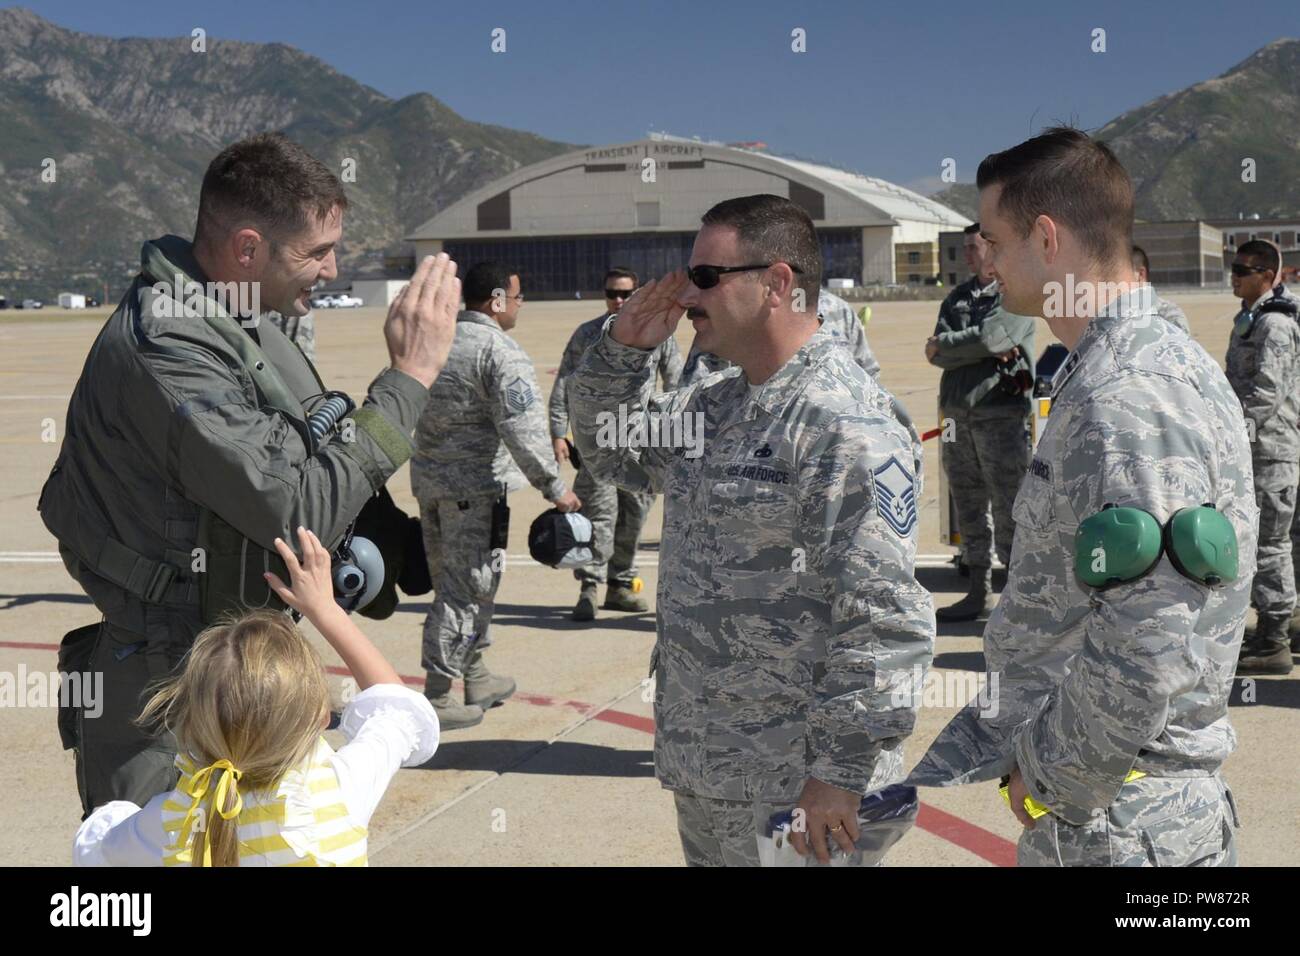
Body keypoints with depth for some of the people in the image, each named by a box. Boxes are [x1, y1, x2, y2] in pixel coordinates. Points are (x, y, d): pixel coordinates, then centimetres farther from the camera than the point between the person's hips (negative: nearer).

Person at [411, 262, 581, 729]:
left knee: (453, 581, 18)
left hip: (427, 479, 9)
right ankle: (436, 697, -1)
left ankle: (476, 677, 32)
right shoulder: (501, 353, -14)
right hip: (474, 487, -8)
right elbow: (522, 428, -20)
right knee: (467, 586, -2)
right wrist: (554, 487, -15)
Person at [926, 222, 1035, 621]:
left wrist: (945, 345, -2)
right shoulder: (957, 297, 17)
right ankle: (978, 594, 18)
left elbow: (993, 336, -17)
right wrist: (985, 349, -10)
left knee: (1009, 513, -7)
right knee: (969, 511, 10)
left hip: (1003, 413, -6)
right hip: (957, 415, 7)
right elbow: (937, 355, 4)